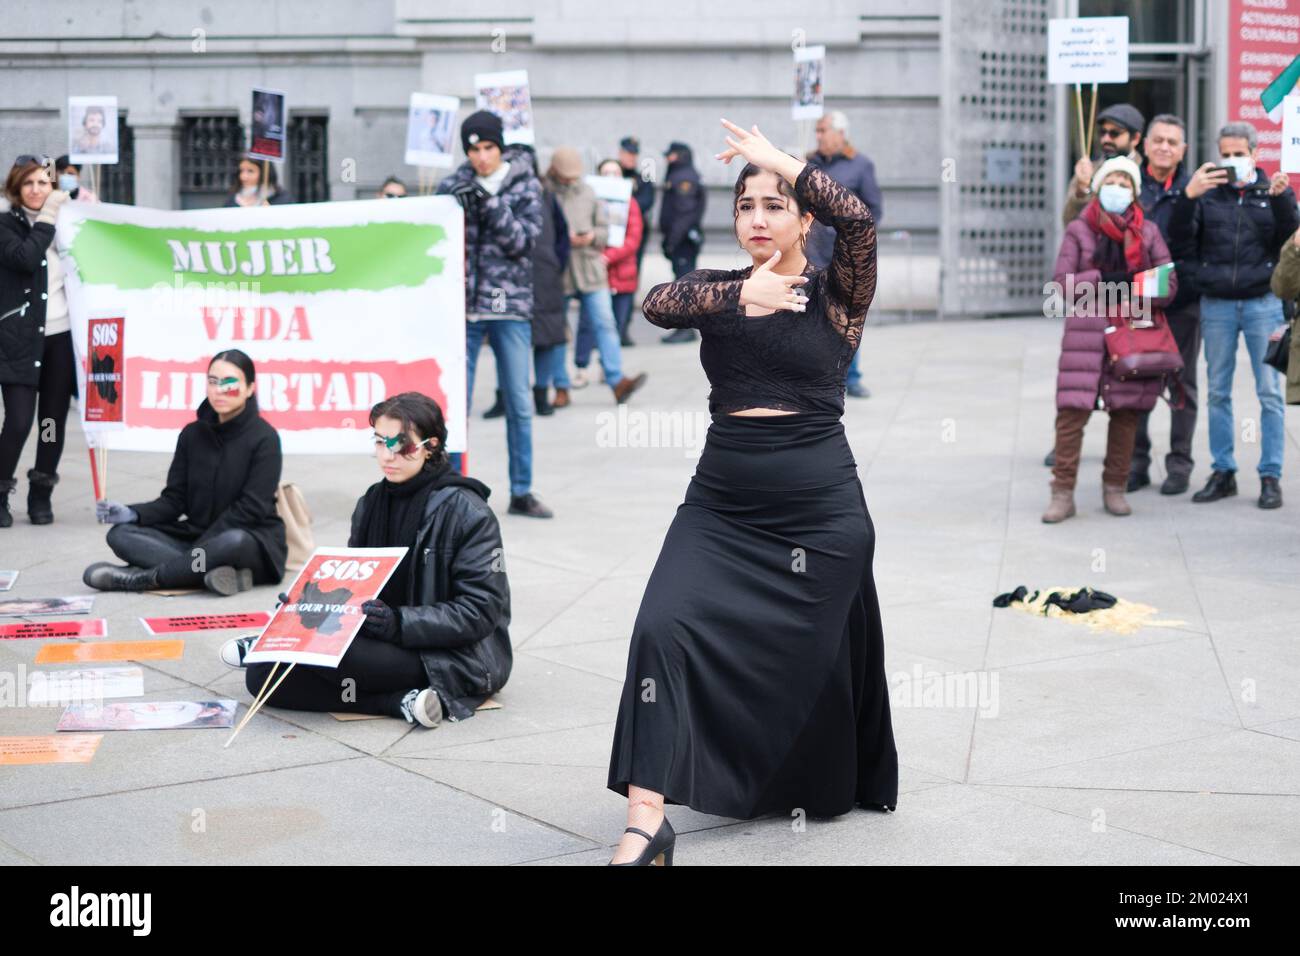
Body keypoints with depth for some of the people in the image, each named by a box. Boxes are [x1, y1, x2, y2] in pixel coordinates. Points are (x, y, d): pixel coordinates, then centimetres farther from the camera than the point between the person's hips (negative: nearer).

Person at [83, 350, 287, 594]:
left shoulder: (264, 437, -8)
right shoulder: (193, 434, 7)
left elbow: (250, 509, -14)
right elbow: (174, 500, 6)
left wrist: (197, 550, -19)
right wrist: (132, 513, -14)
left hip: (252, 542, -5)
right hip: (196, 536, 6)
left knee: (234, 542, -40)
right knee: (121, 533, -14)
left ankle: (142, 577, -26)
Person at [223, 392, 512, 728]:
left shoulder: (465, 511, -10)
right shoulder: (372, 503, 10)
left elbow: (481, 611, -15)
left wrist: (401, 623, -27)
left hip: (458, 659, -7)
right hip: (387, 645, 7)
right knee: (261, 676, -10)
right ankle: (400, 701, -16)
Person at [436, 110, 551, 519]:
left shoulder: (525, 185, 4)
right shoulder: (452, 186, 6)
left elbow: (524, 241, -6)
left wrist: (491, 204, -15)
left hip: (510, 306, 0)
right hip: (463, 305, 0)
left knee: (519, 403, 4)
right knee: (455, 402, 0)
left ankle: (522, 492, 12)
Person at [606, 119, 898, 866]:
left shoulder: (837, 293, -2)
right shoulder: (720, 287, 7)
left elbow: (857, 219, -23)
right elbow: (658, 303, -15)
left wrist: (780, 160, -12)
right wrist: (740, 297, -31)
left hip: (820, 504, -2)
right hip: (722, 501, 3)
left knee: (811, 656, 9)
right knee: (663, 627, -17)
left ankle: (833, 786, 40)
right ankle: (647, 824, -17)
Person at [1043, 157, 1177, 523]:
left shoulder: (1148, 231, 9)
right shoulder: (1078, 230, 4)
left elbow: (1169, 283, 4)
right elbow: (1062, 281, -3)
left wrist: (1137, 300, -13)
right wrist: (1102, 281, -15)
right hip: (1087, 331, -2)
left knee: (1126, 411, 5)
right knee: (1072, 410, -9)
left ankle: (1114, 489, 17)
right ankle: (1063, 494, -4)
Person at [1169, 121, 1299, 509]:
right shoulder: (1208, 193, 8)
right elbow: (1180, 236, -3)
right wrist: (1188, 196, -19)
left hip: (1262, 302, -2)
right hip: (1217, 304, 2)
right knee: (1217, 391, 7)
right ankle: (1223, 473, 16)